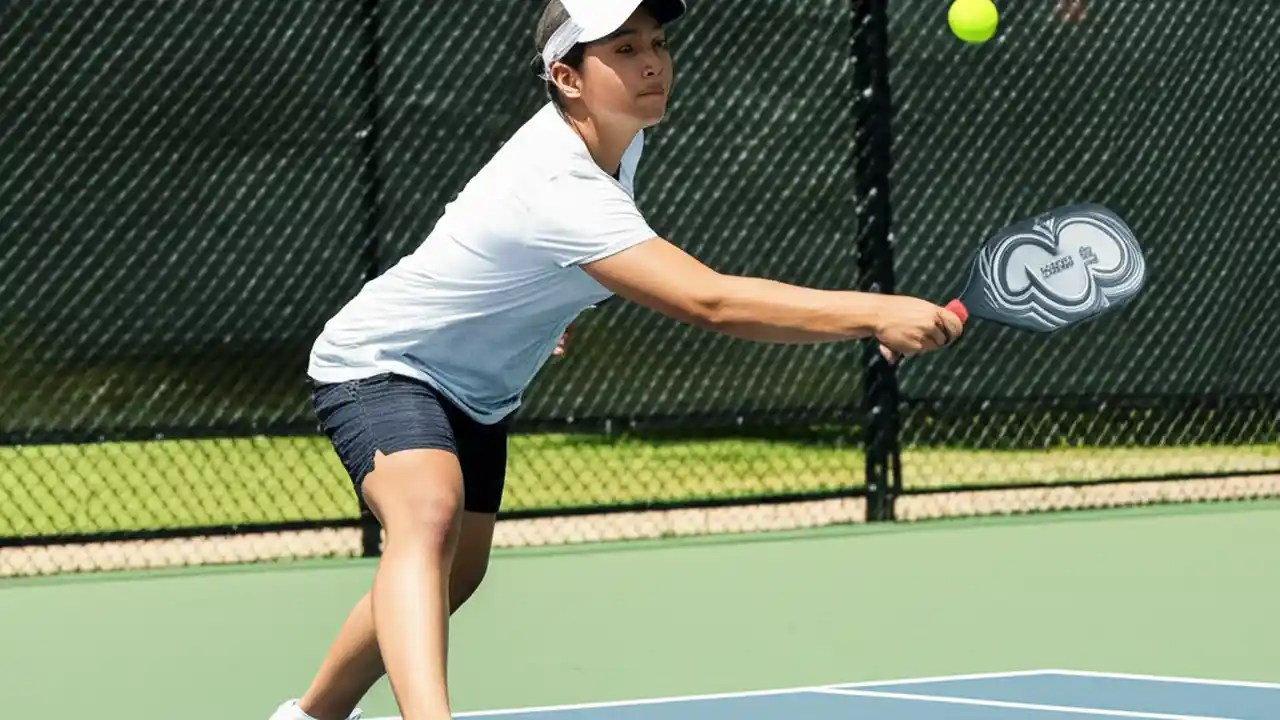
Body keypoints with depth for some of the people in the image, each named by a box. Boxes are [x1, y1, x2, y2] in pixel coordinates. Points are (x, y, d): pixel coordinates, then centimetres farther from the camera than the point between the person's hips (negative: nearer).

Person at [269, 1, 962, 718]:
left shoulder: (621, 136, -6)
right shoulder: (558, 188, -37)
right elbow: (710, 302, -47)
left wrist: (554, 305, 23)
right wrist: (877, 314, -51)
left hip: (476, 390, 10)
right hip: (378, 368, -10)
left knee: (457, 576, 20)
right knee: (429, 512, -37)